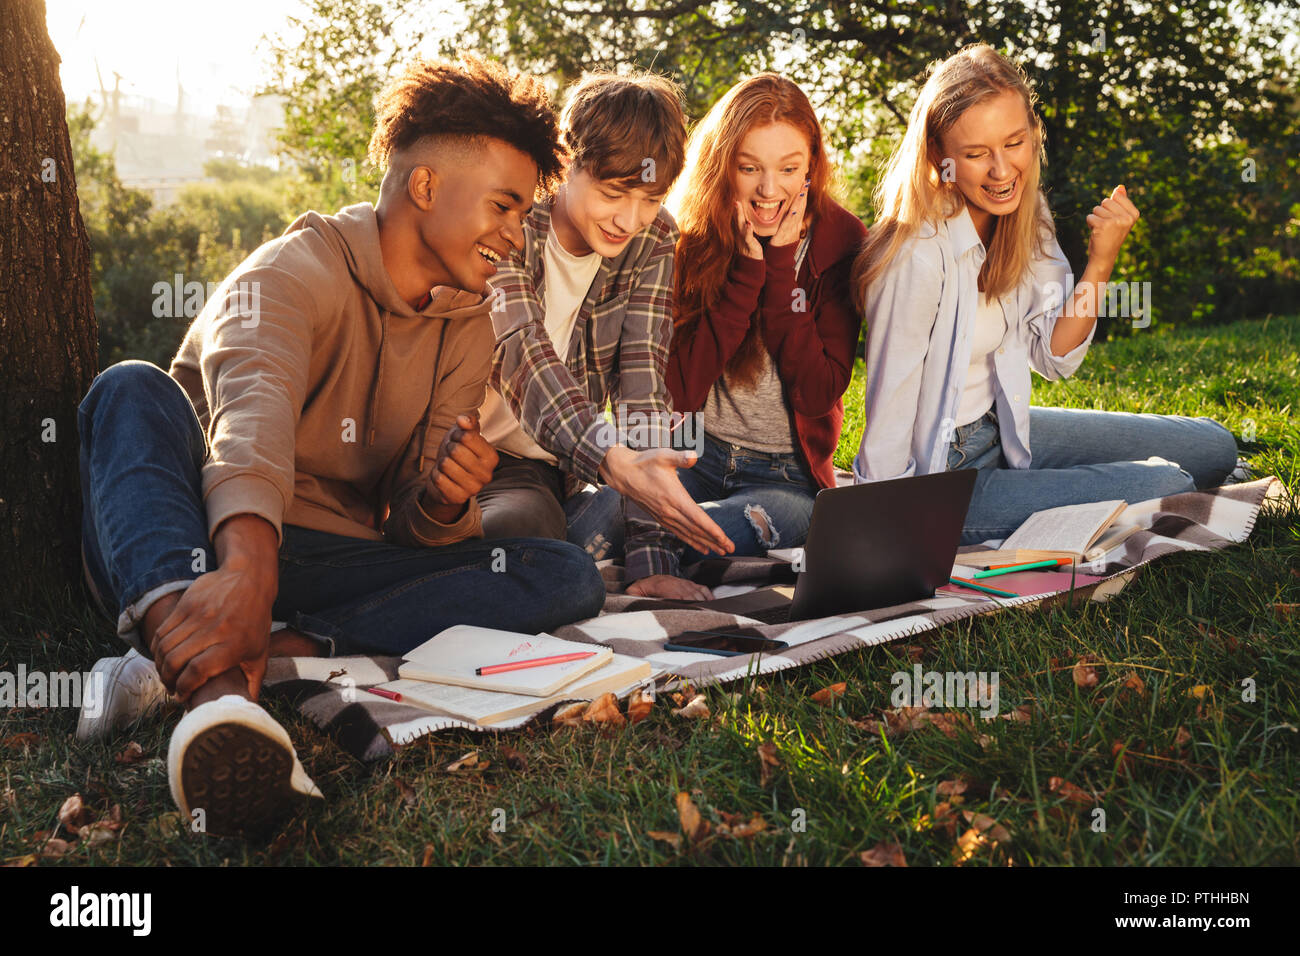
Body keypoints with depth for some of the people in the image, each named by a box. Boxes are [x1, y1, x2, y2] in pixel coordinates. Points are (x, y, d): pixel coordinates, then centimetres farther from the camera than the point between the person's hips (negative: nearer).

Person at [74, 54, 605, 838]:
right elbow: (254, 412, -30)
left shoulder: (468, 328, 11)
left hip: (336, 564, 4)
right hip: (208, 551, -4)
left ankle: (255, 660, -32)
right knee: (132, 388, -31)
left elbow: (416, 525, 5)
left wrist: (442, 501, -21)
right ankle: (219, 695, -55)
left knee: (567, 576, -15)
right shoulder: (297, 268, -7)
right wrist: (246, 567, -50)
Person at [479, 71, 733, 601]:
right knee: (526, 525, -38)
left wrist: (649, 556, -28)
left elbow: (642, 383, -15)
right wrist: (614, 464, -53)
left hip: (556, 471, 5)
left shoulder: (653, 241, -5)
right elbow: (523, 356, -34)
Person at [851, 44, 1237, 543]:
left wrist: (1100, 261, -14)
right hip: (942, 476, -8)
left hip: (1004, 430, 8)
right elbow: (887, 422, -23)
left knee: (1214, 449, 12)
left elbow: (1054, 357, 1)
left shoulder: (1023, 214, -4)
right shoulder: (918, 257, -29)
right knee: (1167, 488, -15)